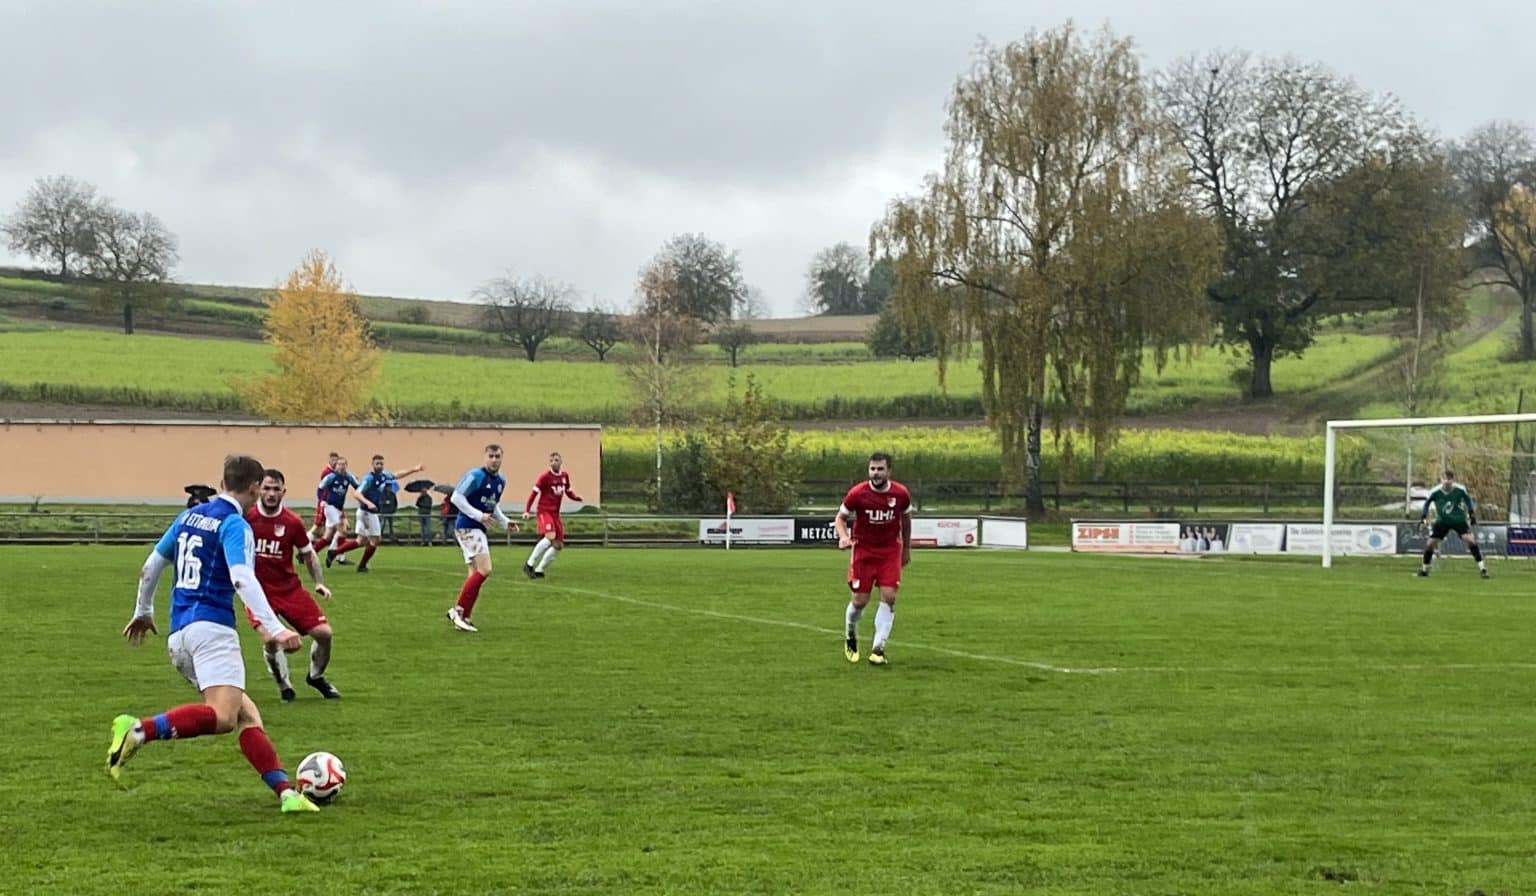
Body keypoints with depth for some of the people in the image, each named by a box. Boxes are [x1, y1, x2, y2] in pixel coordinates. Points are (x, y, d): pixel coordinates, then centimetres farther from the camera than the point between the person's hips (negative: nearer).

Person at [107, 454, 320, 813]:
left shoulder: (189, 516, 19)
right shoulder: (235, 524, -4)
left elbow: (151, 566, 26)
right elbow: (243, 579, -19)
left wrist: (143, 611, 41)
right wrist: (275, 629, -25)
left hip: (178, 635, 9)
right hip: (211, 628, -9)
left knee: (248, 716, 7)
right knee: (222, 717, -23)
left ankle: (286, 793, -3)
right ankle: (138, 730, -35)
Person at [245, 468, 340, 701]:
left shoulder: (292, 522, -5)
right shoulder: (245, 517, -11)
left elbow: (308, 554, 9)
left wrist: (319, 583, -1)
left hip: (289, 587, 3)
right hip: (258, 590, -3)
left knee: (323, 633, -4)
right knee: (271, 638, -23)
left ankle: (316, 676, 26)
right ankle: (284, 687, 3)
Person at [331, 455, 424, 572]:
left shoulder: (383, 475, 6)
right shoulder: (369, 478, -19)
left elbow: (397, 475, 24)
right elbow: (357, 493, -26)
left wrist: (414, 470, 19)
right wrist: (368, 503, -41)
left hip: (372, 512, 9)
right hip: (367, 512, -9)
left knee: (362, 541, 14)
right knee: (374, 540, 0)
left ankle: (334, 553, 16)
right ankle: (362, 566, 15)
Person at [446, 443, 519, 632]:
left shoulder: (501, 481, 13)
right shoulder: (475, 476, -13)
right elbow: (456, 497, -15)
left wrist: (505, 522, 10)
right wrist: (479, 515, -20)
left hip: (478, 529, 9)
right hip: (467, 527, -9)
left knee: (476, 574, 8)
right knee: (484, 570, -17)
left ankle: (463, 617, 12)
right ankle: (459, 610, -13)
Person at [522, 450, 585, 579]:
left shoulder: (565, 476, 9)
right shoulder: (545, 476, -9)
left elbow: (568, 493, 20)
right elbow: (534, 493, -9)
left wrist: (577, 497, -2)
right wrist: (527, 511, -17)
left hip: (555, 513, 7)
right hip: (544, 511, -7)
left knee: (559, 545, 4)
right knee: (550, 537, -28)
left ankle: (539, 570, 13)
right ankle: (529, 565, -21)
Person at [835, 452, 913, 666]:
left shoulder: (901, 494, -9)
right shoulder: (857, 494, -14)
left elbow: (906, 520, 10)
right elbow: (841, 518, -2)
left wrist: (906, 550, 17)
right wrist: (843, 536, -23)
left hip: (890, 551, 1)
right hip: (863, 550, -1)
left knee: (889, 597, -12)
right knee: (860, 600, -2)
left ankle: (878, 648, -5)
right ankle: (851, 638, 28)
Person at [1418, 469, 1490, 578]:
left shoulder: (1460, 489, -16)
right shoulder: (1435, 492, -16)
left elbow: (1468, 499, 5)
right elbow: (1427, 503, 4)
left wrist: (1472, 513, 4)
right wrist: (1423, 517, 0)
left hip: (1459, 519, -1)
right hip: (1442, 520, 1)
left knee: (1470, 539, -19)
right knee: (1431, 543, -4)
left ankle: (1482, 567, -13)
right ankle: (1424, 568, 17)